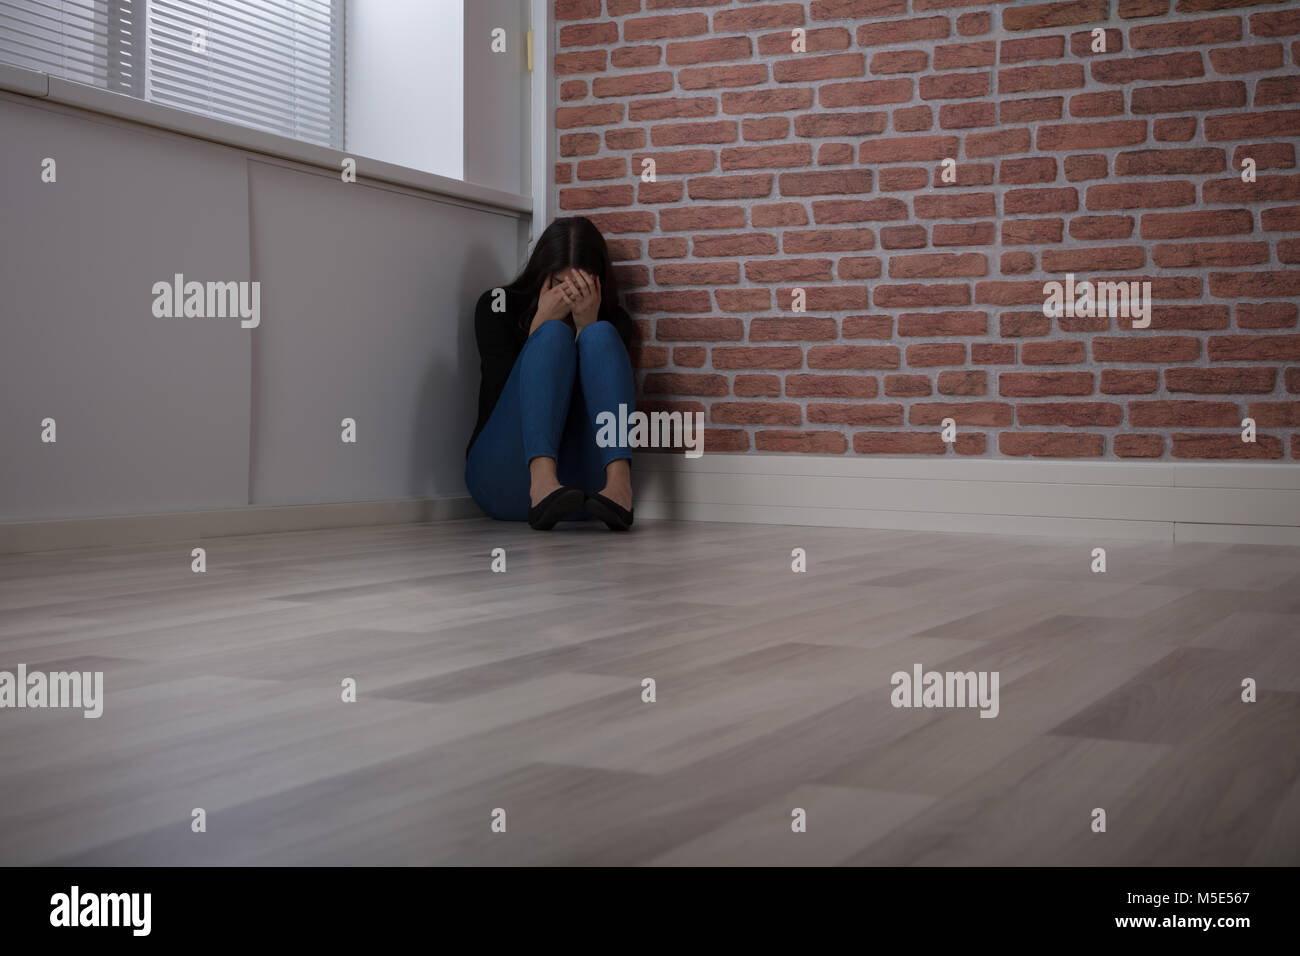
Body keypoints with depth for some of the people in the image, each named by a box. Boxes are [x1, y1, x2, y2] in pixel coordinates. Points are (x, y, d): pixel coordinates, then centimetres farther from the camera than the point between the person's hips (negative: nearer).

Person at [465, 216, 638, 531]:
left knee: (600, 335, -17)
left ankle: (619, 483, -41)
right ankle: (542, 481, -47)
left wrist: (588, 323, -10)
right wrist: (542, 320, -9)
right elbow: (501, 396, -5)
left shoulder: (614, 321, 10)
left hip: (580, 483, 2)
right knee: (554, 334, -20)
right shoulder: (499, 305, 5)